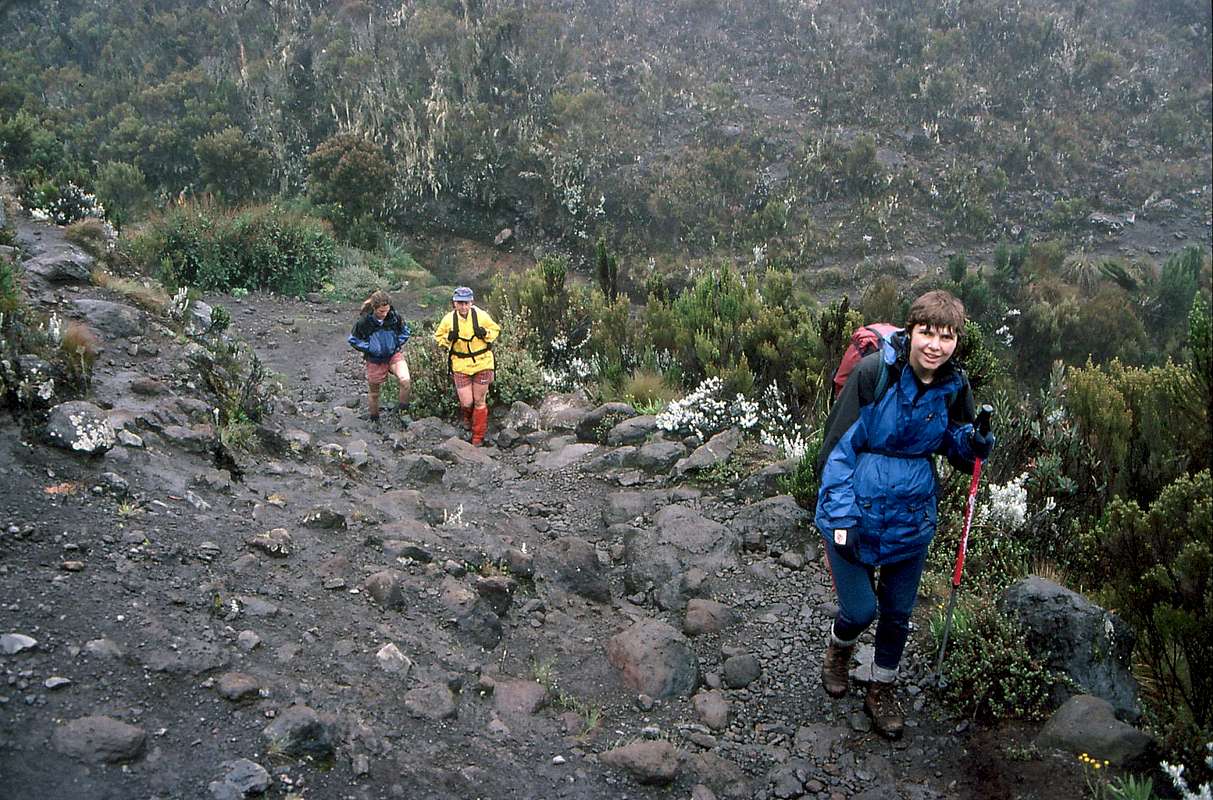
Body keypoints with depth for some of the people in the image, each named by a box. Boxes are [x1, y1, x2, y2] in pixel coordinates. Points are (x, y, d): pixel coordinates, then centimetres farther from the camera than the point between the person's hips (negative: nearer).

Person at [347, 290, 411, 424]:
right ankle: (374, 420, 37)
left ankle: (403, 410, -3)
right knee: (373, 392, 14)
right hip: (375, 360, 0)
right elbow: (353, 340, -4)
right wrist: (369, 349, -12)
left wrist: (397, 344, -4)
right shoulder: (364, 321, -18)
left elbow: (405, 331, 7)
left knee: (405, 380, -26)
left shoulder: (394, 317, -12)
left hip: (394, 354, 0)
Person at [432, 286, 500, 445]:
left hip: (482, 363, 0)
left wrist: (485, 333, -15)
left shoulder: (481, 316, -8)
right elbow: (438, 337, 6)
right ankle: (467, 418, 36)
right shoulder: (448, 319, -6)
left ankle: (478, 438, 22)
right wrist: (448, 338, -15)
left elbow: (496, 330, 6)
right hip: (461, 366, 0)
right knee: (466, 402, -4)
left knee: (479, 401, 7)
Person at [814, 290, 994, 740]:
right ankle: (838, 649, 37)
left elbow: (955, 445, 9)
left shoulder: (954, 387, -6)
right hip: (856, 513, -4)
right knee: (860, 609, 0)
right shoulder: (873, 373, -20)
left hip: (911, 518, 4)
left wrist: (974, 442, -15)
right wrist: (840, 518, -18)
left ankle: (882, 692, 39)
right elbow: (838, 446, -15)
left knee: (898, 613, 15)